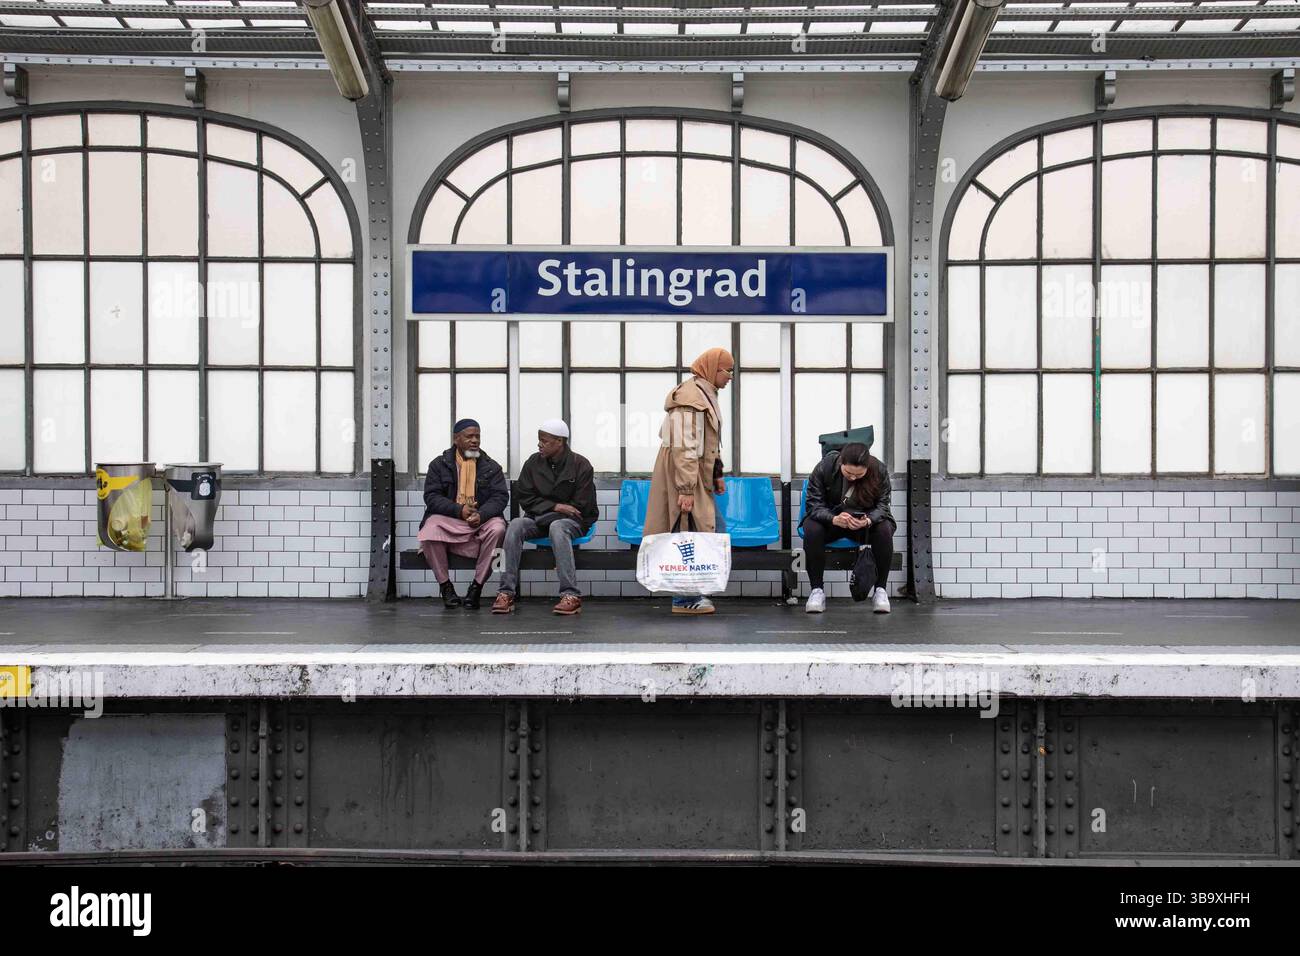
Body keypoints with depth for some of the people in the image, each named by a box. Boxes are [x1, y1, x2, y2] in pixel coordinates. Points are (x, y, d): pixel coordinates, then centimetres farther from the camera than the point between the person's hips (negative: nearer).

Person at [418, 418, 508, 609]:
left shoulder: (491, 467, 12)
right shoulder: (439, 464, 9)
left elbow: (500, 497, 0)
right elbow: (431, 497, -2)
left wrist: (481, 515, -22)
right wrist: (458, 510, -18)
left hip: (481, 520, 1)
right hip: (447, 518, 0)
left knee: (497, 529, -33)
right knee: (428, 535, -33)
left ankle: (477, 587, -20)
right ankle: (445, 586, -12)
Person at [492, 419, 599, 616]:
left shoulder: (580, 465, -5)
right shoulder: (533, 463, 5)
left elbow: (581, 507, -6)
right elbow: (524, 498, 5)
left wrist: (548, 508, -6)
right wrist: (554, 506, -10)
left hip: (571, 521, -4)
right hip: (538, 519, 4)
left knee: (557, 527, -39)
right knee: (515, 525, -28)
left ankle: (571, 595, -43)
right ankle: (506, 592, -31)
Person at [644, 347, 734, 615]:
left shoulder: (705, 395, 16)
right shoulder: (690, 397, -17)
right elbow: (683, 447, -23)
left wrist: (717, 475, 22)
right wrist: (686, 489, -25)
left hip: (697, 475, 11)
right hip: (684, 474, -11)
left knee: (705, 530, 13)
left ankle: (690, 593, 21)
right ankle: (685, 599, 1)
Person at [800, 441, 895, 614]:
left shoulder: (880, 470, -17)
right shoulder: (824, 468, -20)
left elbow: (882, 505, -11)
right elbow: (814, 504, -17)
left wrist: (868, 520, -36)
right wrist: (834, 519, -40)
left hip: (866, 520, 1)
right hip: (829, 519, 0)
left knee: (884, 531, -32)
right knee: (812, 530, -33)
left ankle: (880, 590, -17)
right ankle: (817, 590, -19)